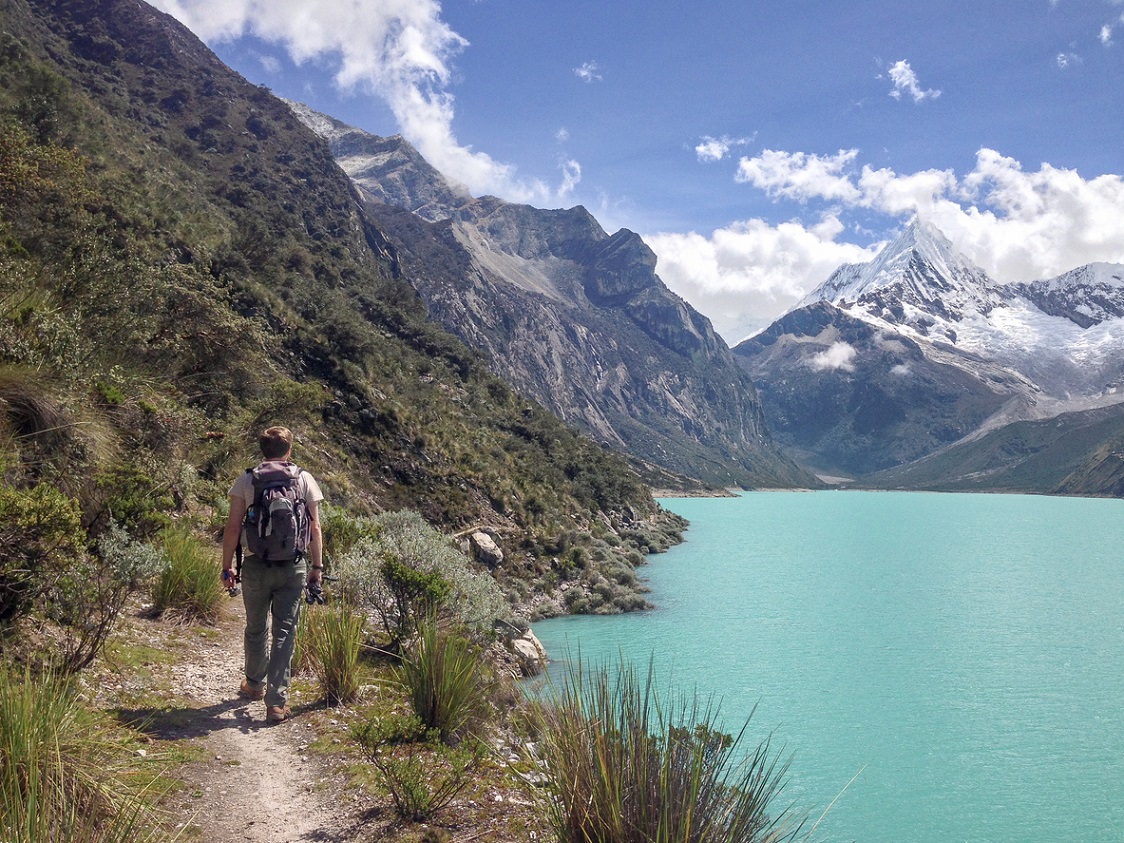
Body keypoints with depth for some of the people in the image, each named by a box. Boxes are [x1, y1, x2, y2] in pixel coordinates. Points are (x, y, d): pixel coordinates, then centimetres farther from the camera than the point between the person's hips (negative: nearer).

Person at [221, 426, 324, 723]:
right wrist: (317, 567, 7)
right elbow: (315, 528, 0)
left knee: (256, 629, 18)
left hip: (256, 565, 0)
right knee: (284, 633, 4)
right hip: (294, 567, 0)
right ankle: (277, 701, 1)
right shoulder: (305, 479, 0)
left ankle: (255, 685, 38)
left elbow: (232, 527, -2)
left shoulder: (246, 479, -1)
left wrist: (227, 565, 7)